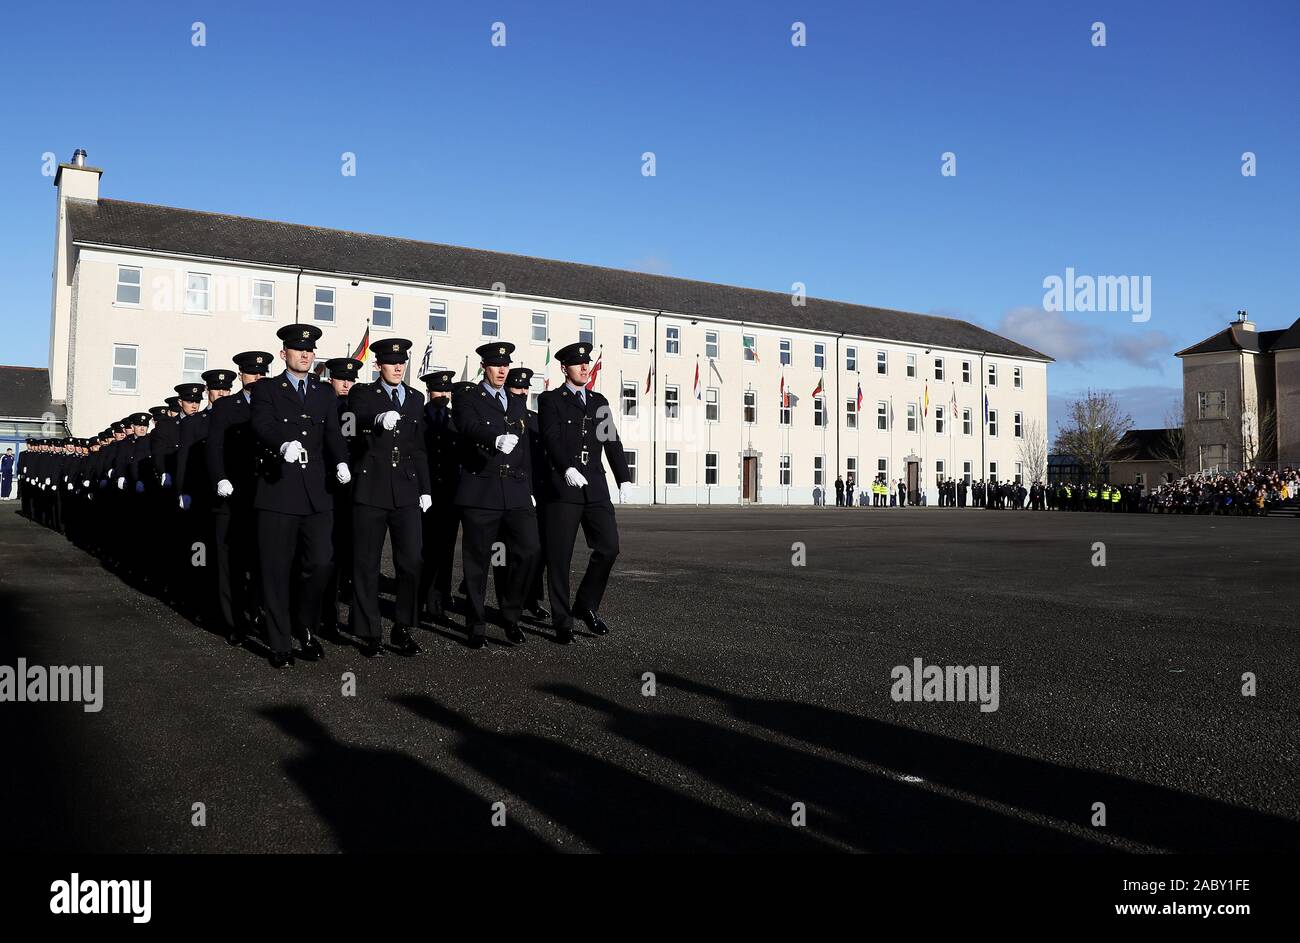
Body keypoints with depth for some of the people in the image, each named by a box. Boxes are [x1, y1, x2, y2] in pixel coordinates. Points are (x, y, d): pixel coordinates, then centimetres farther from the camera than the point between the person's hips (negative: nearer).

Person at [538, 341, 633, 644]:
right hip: (562, 487, -4)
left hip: (596, 487, 4)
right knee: (560, 556, 0)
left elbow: (612, 442, 15)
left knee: (608, 546, -3)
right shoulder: (550, 400, 4)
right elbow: (551, 438, -12)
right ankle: (562, 621, 11)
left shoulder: (599, 402, 19)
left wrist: (624, 478, 5)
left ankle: (586, 604, 18)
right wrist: (567, 468, -28)